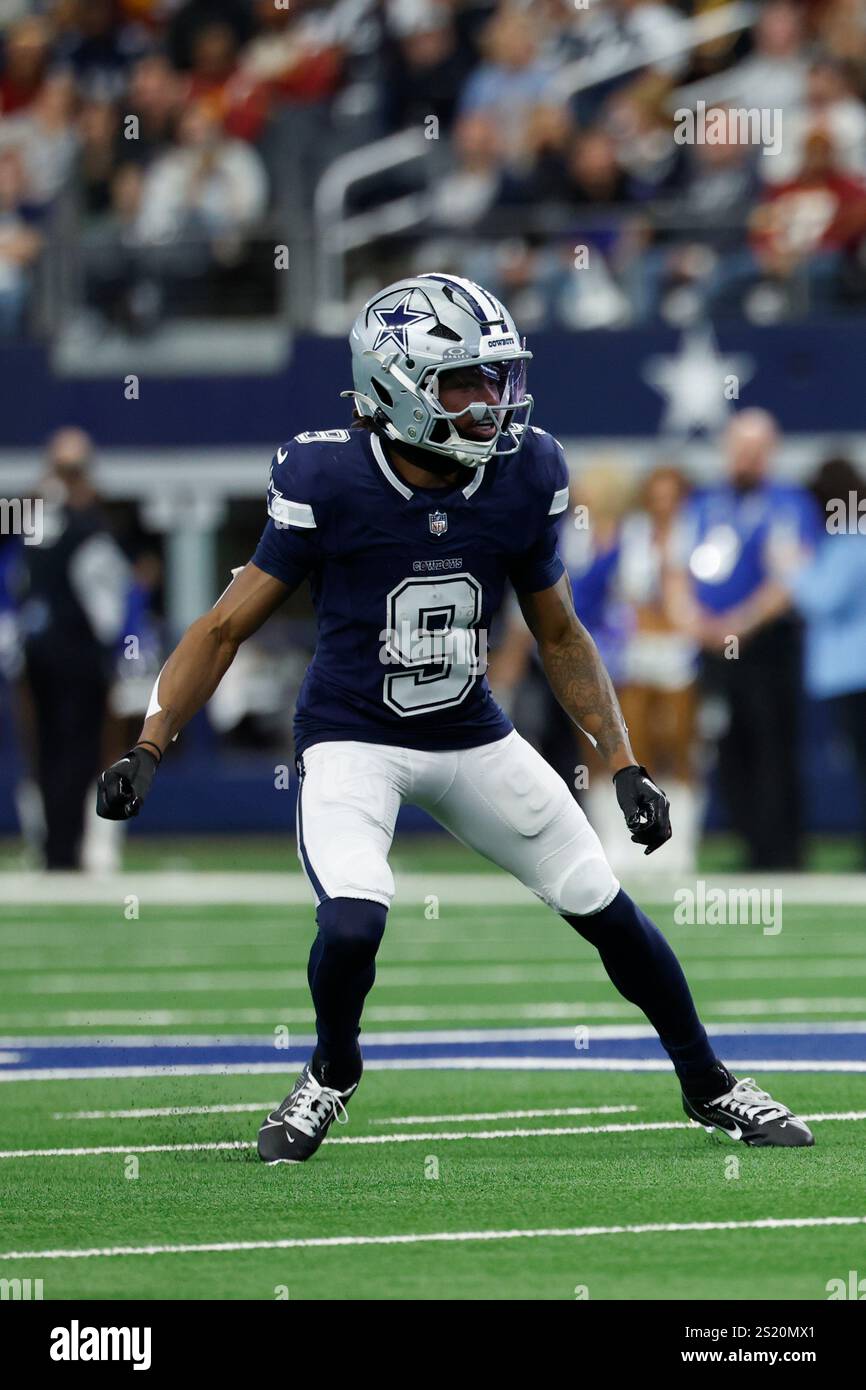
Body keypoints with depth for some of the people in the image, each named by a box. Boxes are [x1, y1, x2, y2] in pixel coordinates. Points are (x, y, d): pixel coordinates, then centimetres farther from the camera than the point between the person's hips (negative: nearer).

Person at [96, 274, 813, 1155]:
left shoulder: (522, 478, -10)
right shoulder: (329, 481, -20)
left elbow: (559, 636, 5)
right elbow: (228, 626, -11)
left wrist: (622, 767, 1)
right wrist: (148, 747, -19)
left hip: (473, 739, 4)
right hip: (351, 741, -4)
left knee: (606, 909, 4)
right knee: (352, 923, -27)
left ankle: (709, 1086, 28)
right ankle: (331, 1073, 7)